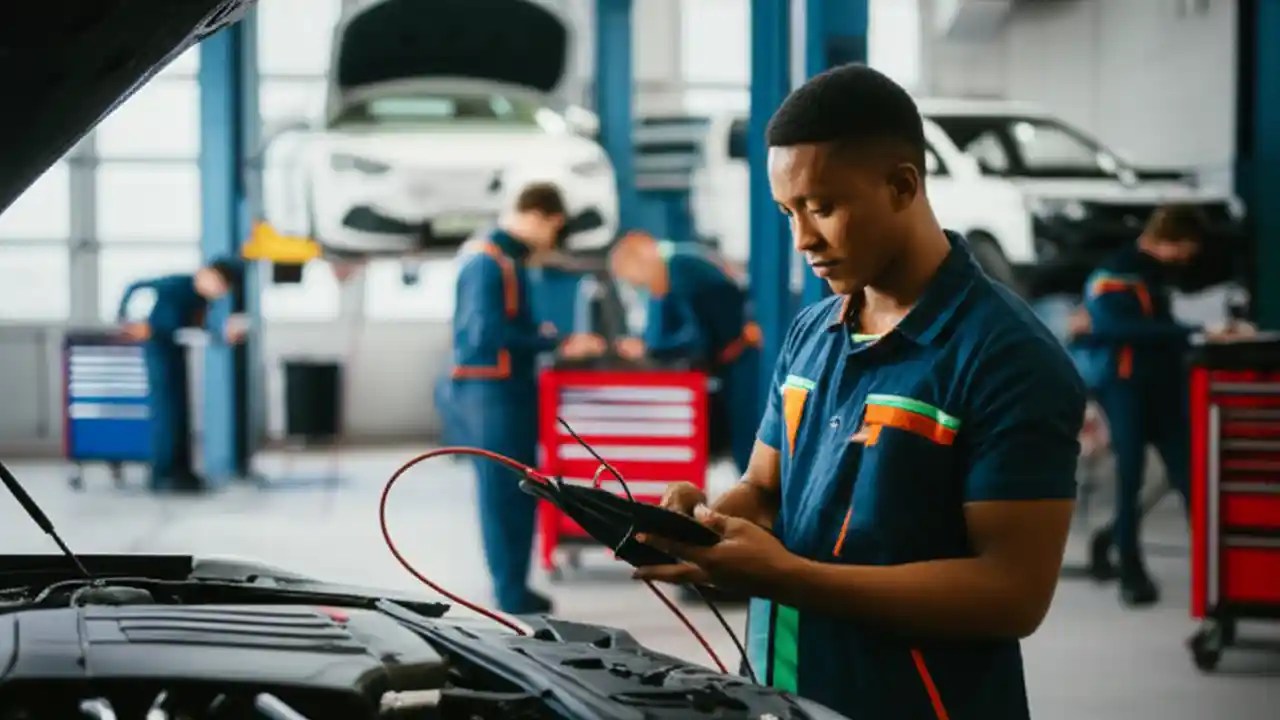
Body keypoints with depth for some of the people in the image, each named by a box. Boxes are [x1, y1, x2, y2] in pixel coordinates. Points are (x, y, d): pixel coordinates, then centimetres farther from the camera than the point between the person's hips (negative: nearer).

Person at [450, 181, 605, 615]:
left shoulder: (509, 258, 14)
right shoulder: (486, 262, -15)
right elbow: (487, 331, -24)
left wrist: (541, 336, 5)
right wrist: (556, 344, -21)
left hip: (513, 387, 10)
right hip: (490, 389, -10)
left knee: (520, 493, 13)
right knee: (502, 494, -4)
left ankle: (515, 588, 19)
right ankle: (511, 595, 0)